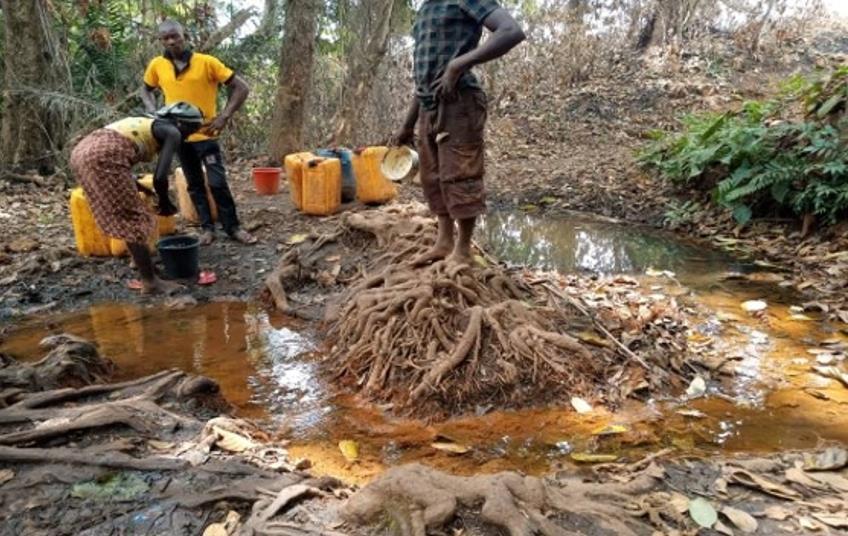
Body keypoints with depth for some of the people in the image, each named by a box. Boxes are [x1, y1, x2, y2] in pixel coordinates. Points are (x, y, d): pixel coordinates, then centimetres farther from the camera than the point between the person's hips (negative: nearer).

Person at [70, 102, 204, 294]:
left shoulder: (148, 124, 29)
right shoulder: (172, 133, 5)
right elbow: (160, 177, -7)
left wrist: (140, 188, 38)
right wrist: (165, 202, 11)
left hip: (82, 151, 9)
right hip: (103, 157, -9)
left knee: (123, 217, 23)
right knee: (134, 218, 1)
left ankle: (141, 260, 38)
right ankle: (150, 281, 5)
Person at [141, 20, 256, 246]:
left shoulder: (207, 62, -12)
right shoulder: (157, 65, -1)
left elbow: (241, 88, -11)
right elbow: (146, 90, 18)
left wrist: (224, 116, -19)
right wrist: (153, 112, -1)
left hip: (205, 134, -3)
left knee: (218, 182, -6)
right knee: (195, 184, 10)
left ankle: (232, 227, 8)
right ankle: (207, 227, 20)